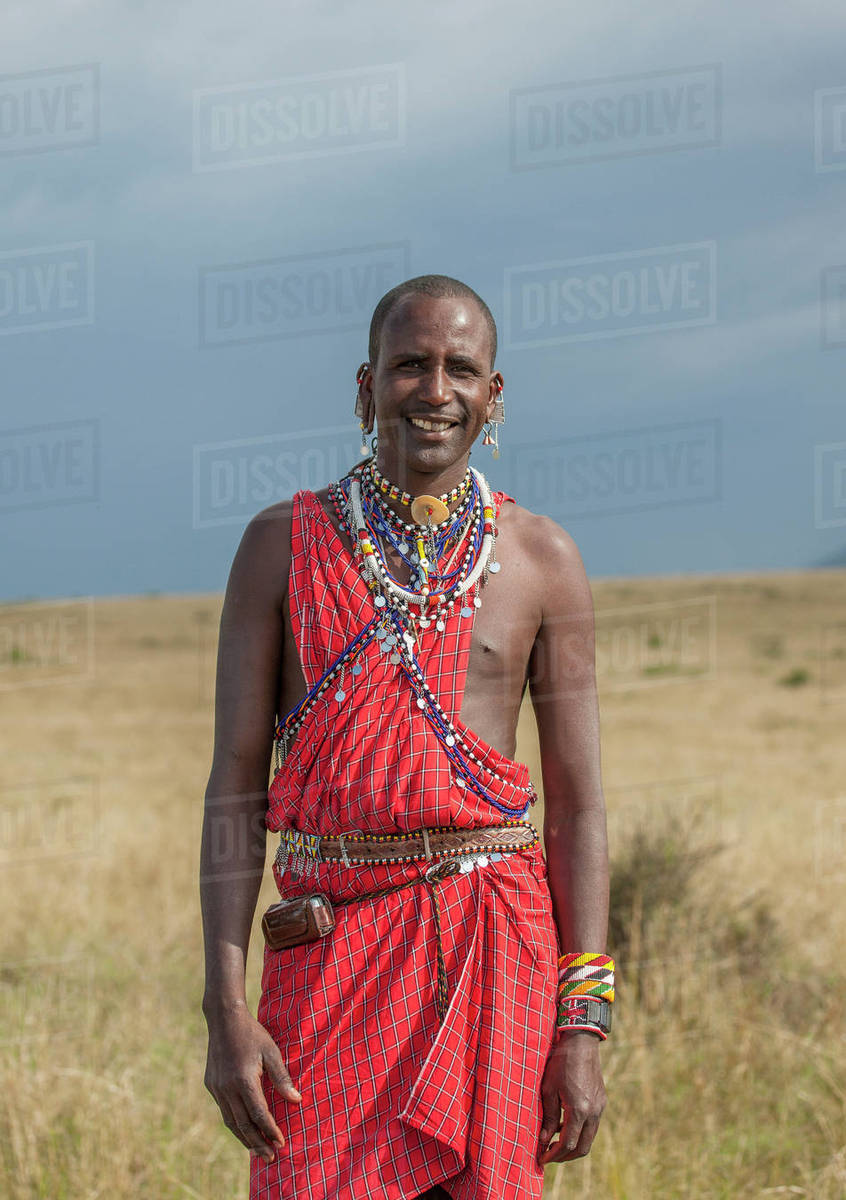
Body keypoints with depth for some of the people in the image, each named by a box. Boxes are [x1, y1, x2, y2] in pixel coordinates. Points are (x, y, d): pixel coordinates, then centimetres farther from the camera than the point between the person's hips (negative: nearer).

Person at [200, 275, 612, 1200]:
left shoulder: (540, 558, 7)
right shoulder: (283, 544, 5)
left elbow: (578, 804, 6)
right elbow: (234, 785, 3)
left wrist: (584, 1023, -2)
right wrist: (226, 1010, -5)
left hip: (493, 943, 1)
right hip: (330, 938, 0)